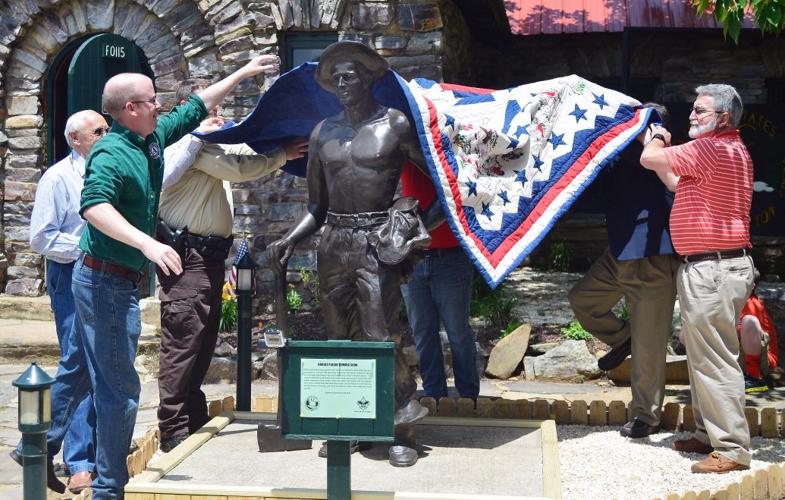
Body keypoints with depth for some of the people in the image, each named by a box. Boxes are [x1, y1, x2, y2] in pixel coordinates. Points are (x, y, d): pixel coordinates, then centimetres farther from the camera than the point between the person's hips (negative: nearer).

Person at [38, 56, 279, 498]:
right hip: (108, 282, -10)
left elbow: (196, 107, 19)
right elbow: (94, 206, -37)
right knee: (120, 386, -3)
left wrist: (243, 73, 23)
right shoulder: (111, 154, -20)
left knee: (78, 372, 20)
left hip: (100, 279, 10)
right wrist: (146, 242, -47)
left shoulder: (154, 137, 7)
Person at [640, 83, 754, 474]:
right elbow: (683, 185, 27)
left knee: (714, 360, -7)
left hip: (713, 269, -11)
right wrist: (663, 144, 27)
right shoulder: (734, 151, 17)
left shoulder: (711, 149, -17)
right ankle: (708, 434, 27)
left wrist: (658, 138, 13)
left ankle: (732, 449, -3)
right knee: (702, 355, 17)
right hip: (707, 268, 11)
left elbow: (649, 159, -9)